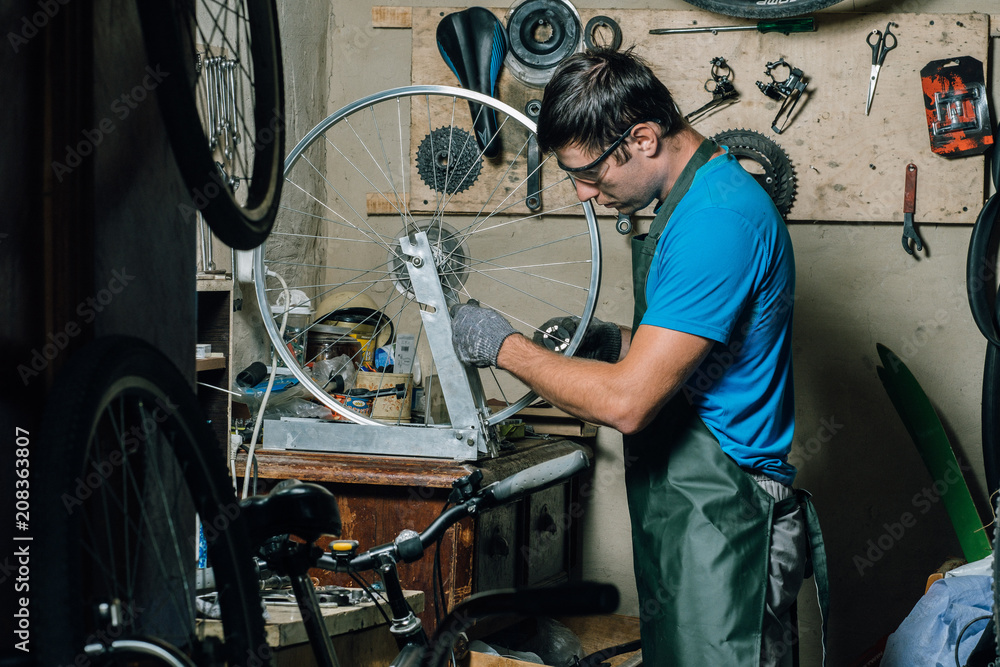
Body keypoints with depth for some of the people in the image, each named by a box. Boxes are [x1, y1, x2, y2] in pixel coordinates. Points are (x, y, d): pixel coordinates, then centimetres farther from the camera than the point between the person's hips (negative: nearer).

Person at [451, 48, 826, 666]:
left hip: (722, 522, -10)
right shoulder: (698, 195, 12)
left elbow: (627, 402, -24)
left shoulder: (718, 218, -22)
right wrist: (611, 341, 8)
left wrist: (504, 346, -11)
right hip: (681, 511, 10)